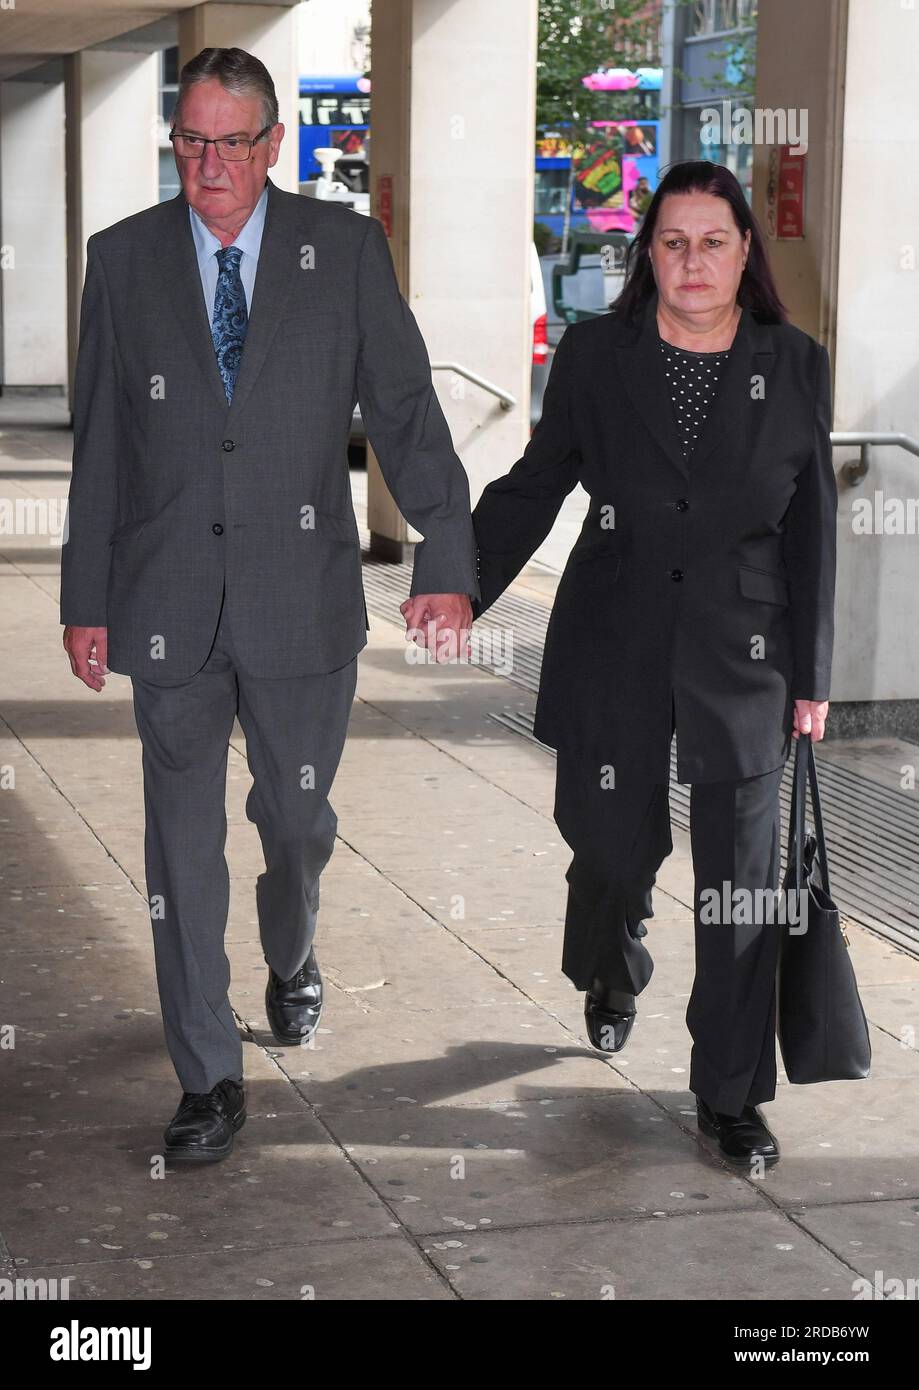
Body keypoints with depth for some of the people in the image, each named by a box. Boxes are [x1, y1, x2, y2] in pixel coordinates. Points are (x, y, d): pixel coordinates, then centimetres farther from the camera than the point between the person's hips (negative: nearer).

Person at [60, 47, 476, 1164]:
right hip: (167, 601, 0)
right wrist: (86, 598, 4)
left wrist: (448, 559, -14)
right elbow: (98, 444, 5)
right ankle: (209, 1080, 15)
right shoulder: (125, 259, 2)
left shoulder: (345, 250, -1)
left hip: (303, 598, 0)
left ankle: (292, 960, 49)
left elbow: (405, 410, -4)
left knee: (298, 819, 16)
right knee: (182, 849, 3)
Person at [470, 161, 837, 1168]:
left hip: (742, 655, 0)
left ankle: (731, 1095, 14)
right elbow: (534, 484, 8)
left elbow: (813, 533, 5)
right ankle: (611, 979, 44)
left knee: (740, 877, 0)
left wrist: (810, 678, 4)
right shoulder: (596, 354, 1)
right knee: (612, 847, 8)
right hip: (613, 648, 0)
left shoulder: (796, 368, 2)